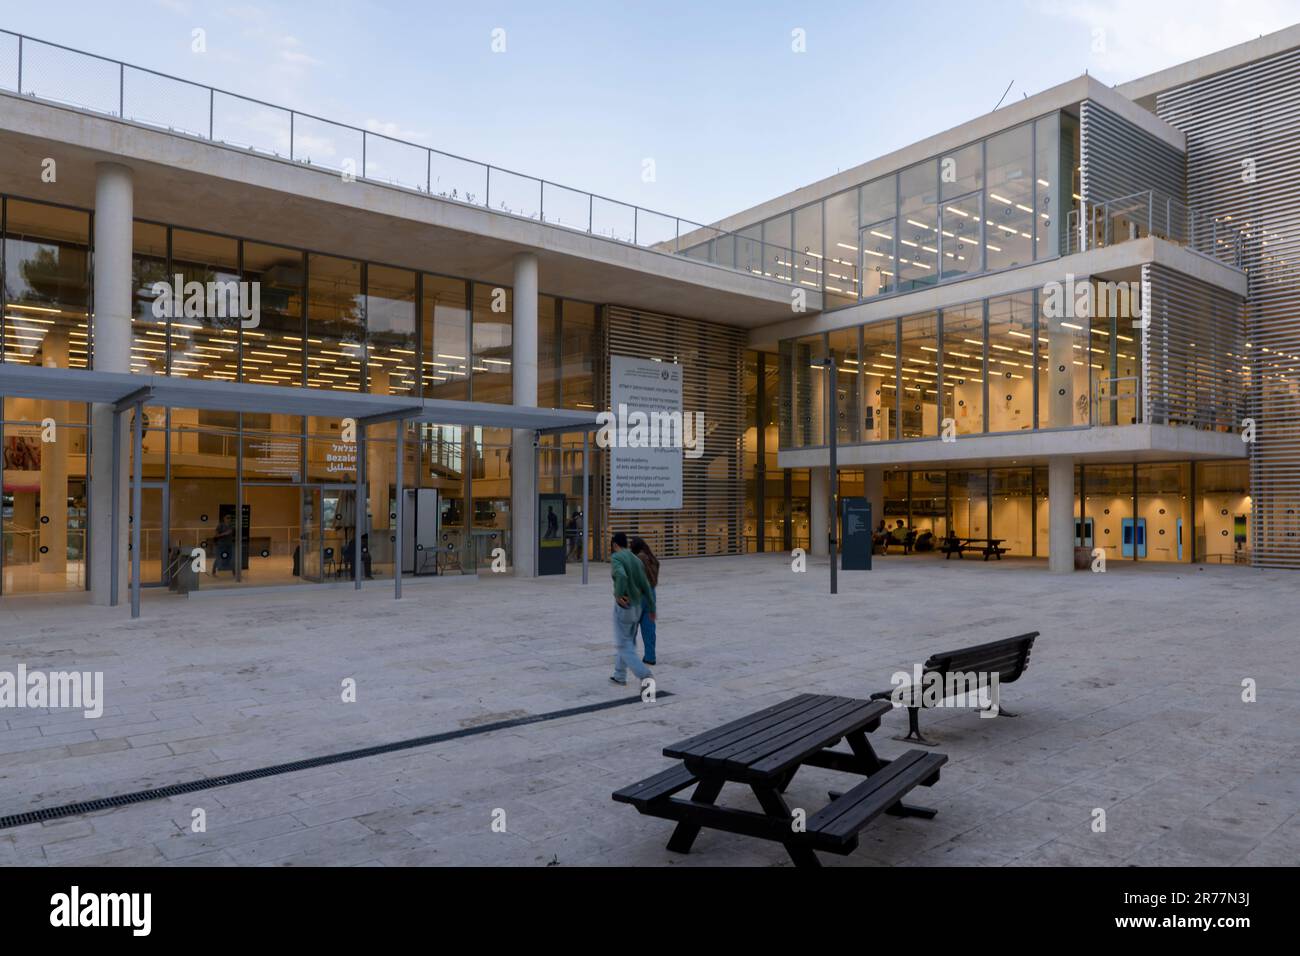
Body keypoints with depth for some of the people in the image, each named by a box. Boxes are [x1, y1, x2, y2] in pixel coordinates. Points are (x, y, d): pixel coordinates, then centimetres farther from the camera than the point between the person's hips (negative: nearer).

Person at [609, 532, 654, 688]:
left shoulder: (615, 558, -13)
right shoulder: (636, 560, 9)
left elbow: (621, 576, -34)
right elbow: (645, 586, 6)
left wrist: (618, 595, -26)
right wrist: (652, 608, 9)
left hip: (623, 606, -7)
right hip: (636, 606, 7)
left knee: (624, 646, -1)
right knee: (627, 641, 21)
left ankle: (644, 675, -15)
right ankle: (619, 675, 30)